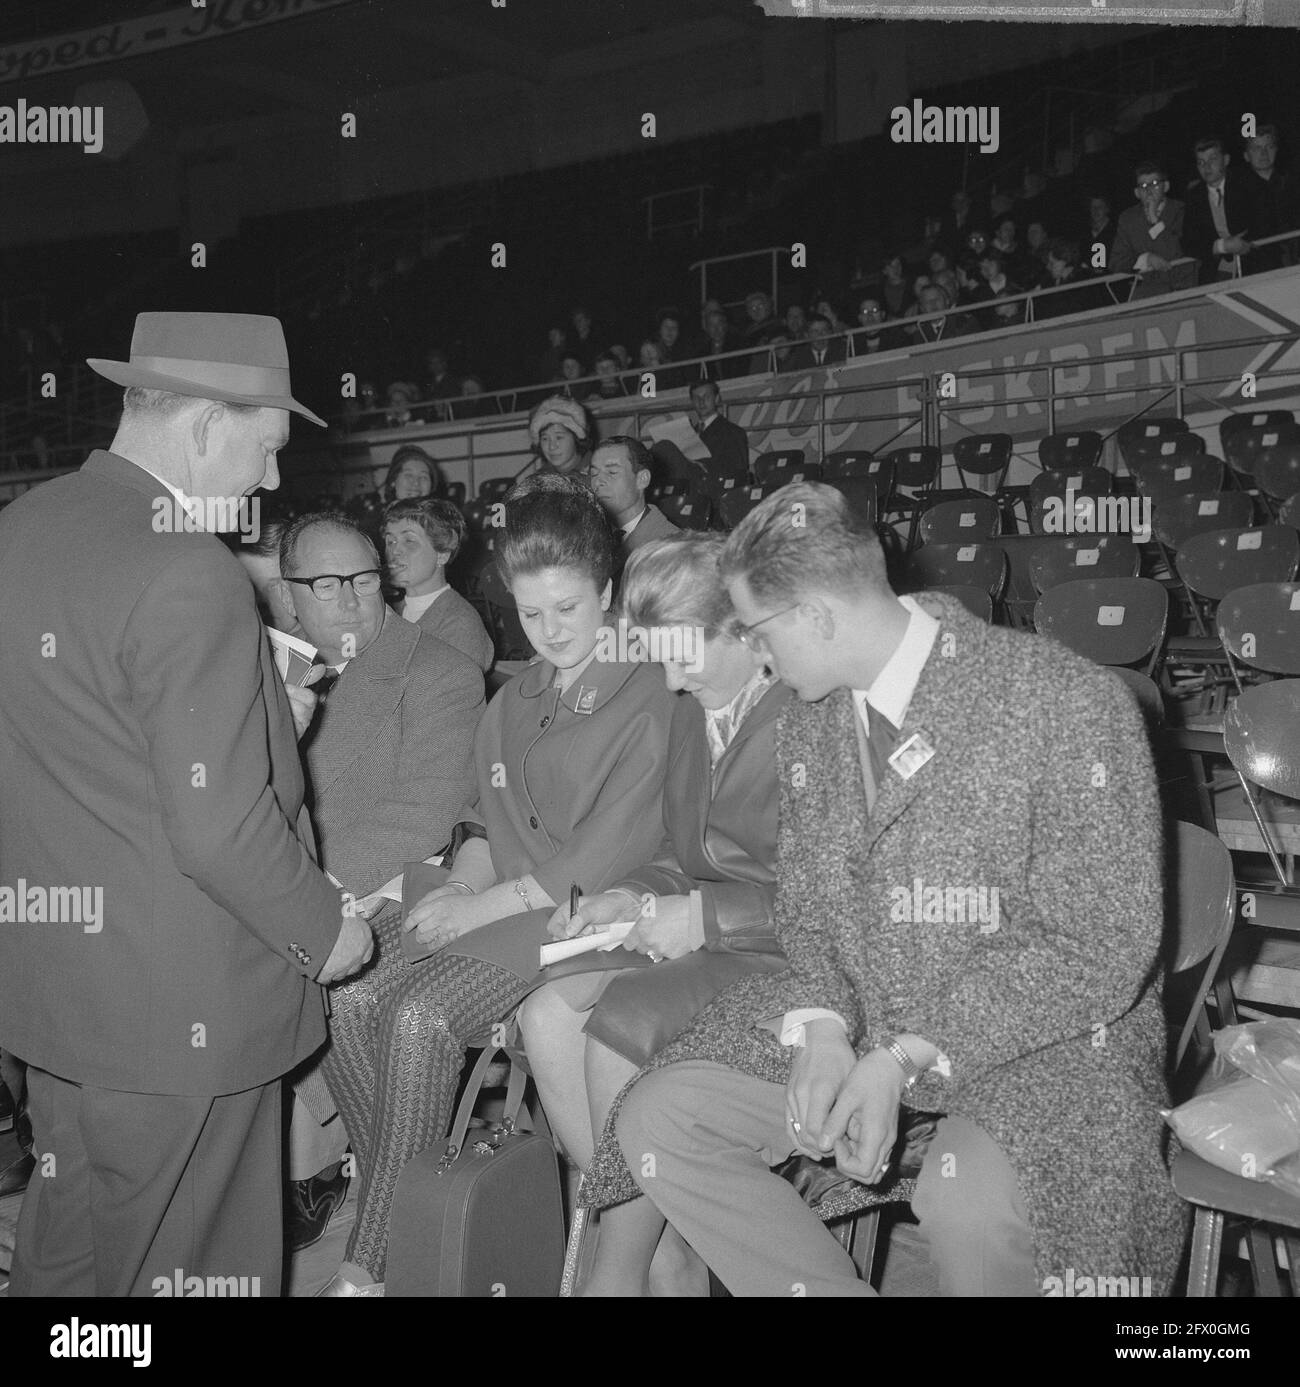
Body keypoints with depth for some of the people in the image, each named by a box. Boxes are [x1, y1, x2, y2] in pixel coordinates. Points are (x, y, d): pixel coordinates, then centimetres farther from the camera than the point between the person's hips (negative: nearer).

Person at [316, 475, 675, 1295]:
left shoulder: (647, 703, -7)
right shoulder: (513, 703, 18)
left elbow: (604, 857, -13)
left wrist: (483, 905, -13)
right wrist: (460, 884, -1)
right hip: (487, 909, 7)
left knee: (422, 1017, -26)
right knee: (351, 1002, -15)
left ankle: (376, 1263, -10)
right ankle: (404, 1205, -1)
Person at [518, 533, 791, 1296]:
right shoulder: (692, 715, 14)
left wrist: (704, 915, -18)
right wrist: (638, 896, 3)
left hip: (785, 954, -8)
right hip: (700, 940, 8)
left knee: (621, 1024, -26)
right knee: (549, 1013, -12)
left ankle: (620, 1274, -4)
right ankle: (664, 1252, -2)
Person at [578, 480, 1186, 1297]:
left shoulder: (1066, 702, -18)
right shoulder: (808, 725, 3)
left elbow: (1102, 949, -18)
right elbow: (807, 909, 9)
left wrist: (908, 1059, -22)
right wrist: (824, 1029, -12)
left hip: (1049, 1034, -5)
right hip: (855, 1024, 6)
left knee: (972, 1199, -35)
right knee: (656, 1123, -7)